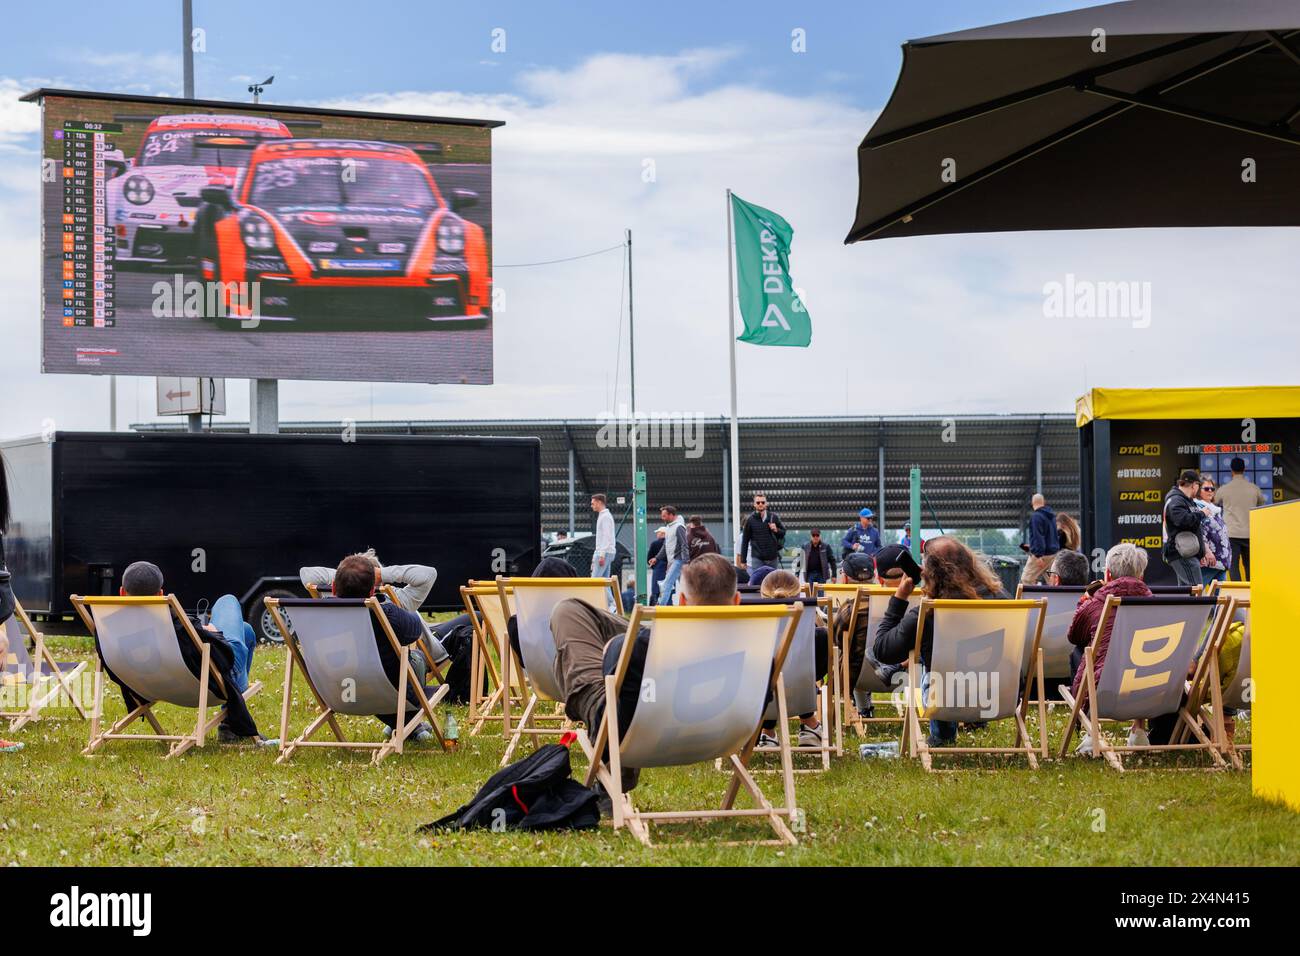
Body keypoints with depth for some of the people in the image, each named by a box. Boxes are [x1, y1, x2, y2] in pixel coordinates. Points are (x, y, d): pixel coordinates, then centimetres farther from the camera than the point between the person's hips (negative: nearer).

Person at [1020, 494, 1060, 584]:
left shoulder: (1036, 516, -14)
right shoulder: (1052, 516, 13)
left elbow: (1038, 537, -21)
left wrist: (1038, 556, -24)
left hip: (1041, 554, -9)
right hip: (1053, 553, 9)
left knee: (1026, 580, -6)